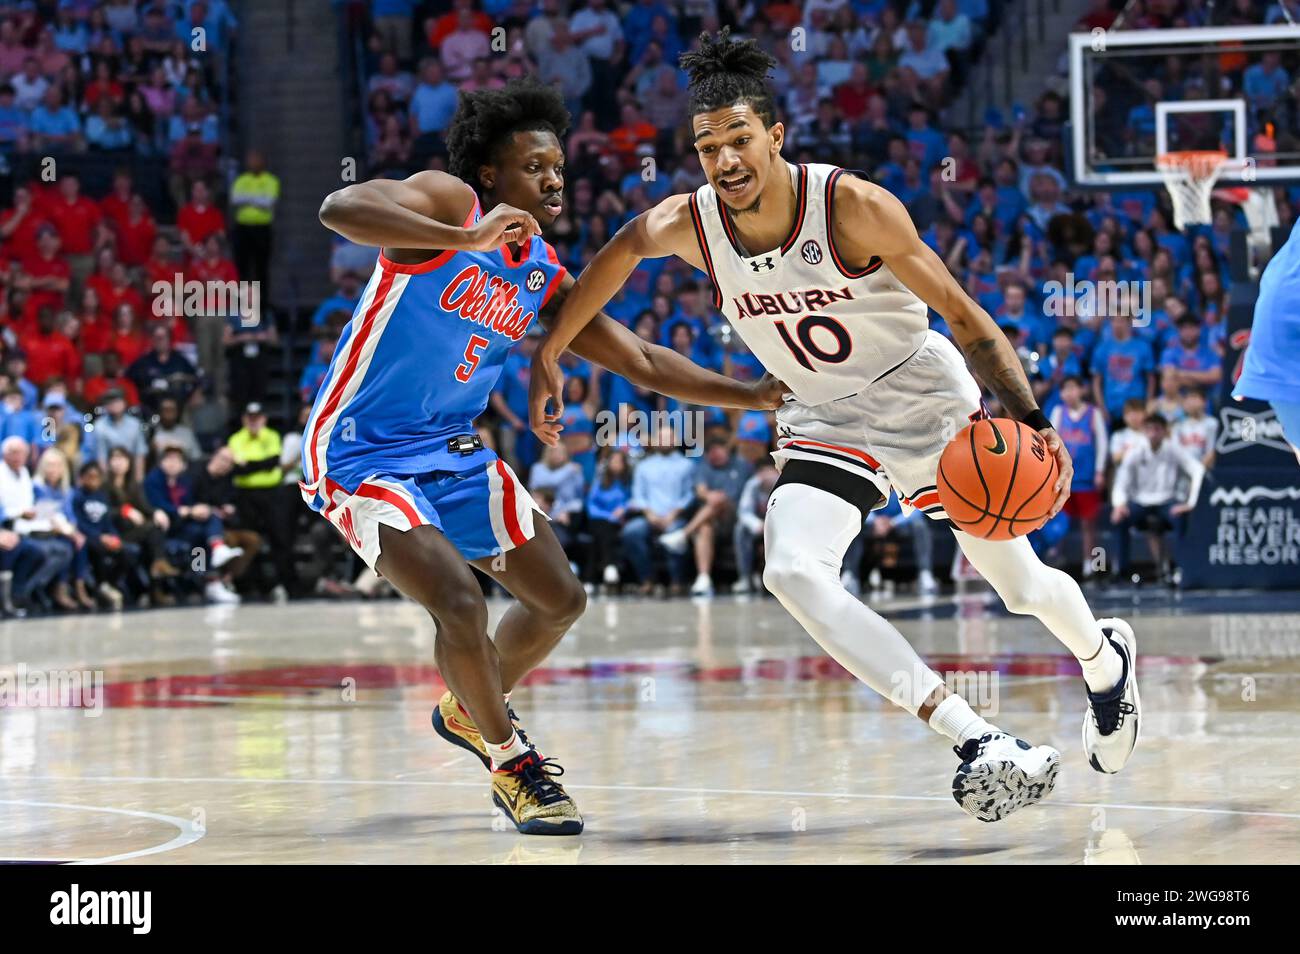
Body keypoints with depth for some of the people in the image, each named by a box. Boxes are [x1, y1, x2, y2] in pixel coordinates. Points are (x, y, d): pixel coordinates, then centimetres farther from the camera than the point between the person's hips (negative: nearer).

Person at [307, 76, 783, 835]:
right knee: (461, 604, -24)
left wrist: (753, 396, 5)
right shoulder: (449, 202, -17)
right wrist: (466, 239, -45)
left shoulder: (544, 275, 4)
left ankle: (469, 711, 37)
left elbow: (640, 360, 11)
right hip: (363, 454, -8)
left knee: (561, 599, 12)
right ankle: (510, 760, 0)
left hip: (455, 452, 8)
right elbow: (340, 209, -36)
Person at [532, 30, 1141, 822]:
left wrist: (1028, 416, -35)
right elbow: (622, 250, 7)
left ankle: (1105, 658, 48)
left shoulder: (854, 207, -27)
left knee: (1023, 586, 8)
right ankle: (981, 743, -30)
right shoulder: (685, 226, -17)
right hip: (827, 422, 3)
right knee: (793, 572, -26)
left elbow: (961, 313, -23)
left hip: (930, 401, -3)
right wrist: (550, 354, 13)